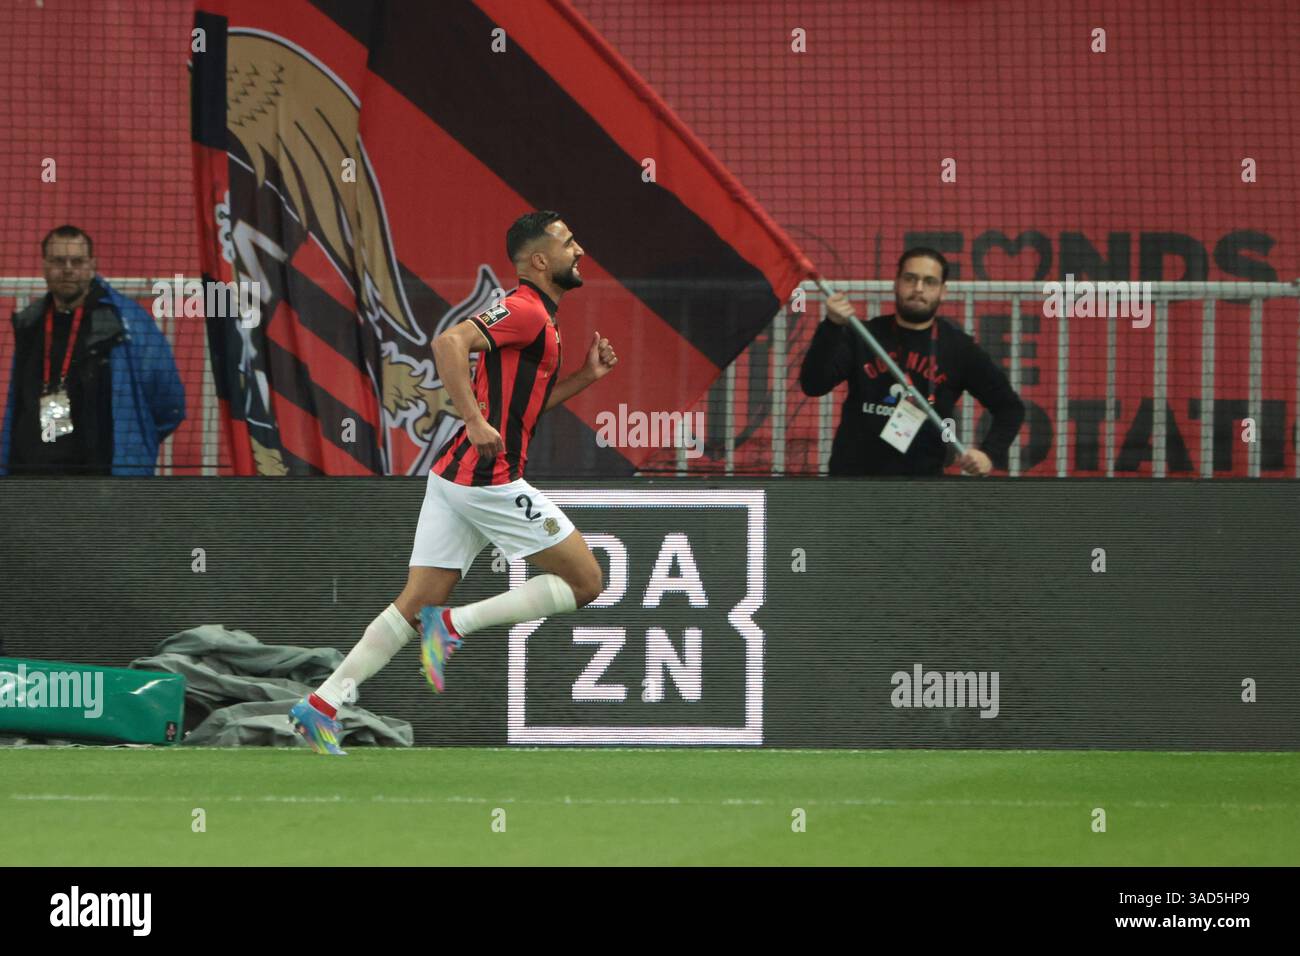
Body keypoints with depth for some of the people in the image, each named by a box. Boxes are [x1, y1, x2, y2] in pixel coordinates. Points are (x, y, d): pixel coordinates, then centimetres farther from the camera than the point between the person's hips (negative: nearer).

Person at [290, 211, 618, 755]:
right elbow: (450, 342, -24)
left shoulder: (537, 318, 21)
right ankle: (455, 625, -8)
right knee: (585, 582, -2)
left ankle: (323, 704, -1)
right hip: (489, 479, -10)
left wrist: (587, 377, 18)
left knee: (417, 604, 7)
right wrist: (476, 423, -27)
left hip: (454, 477, 10)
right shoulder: (526, 311, -10)